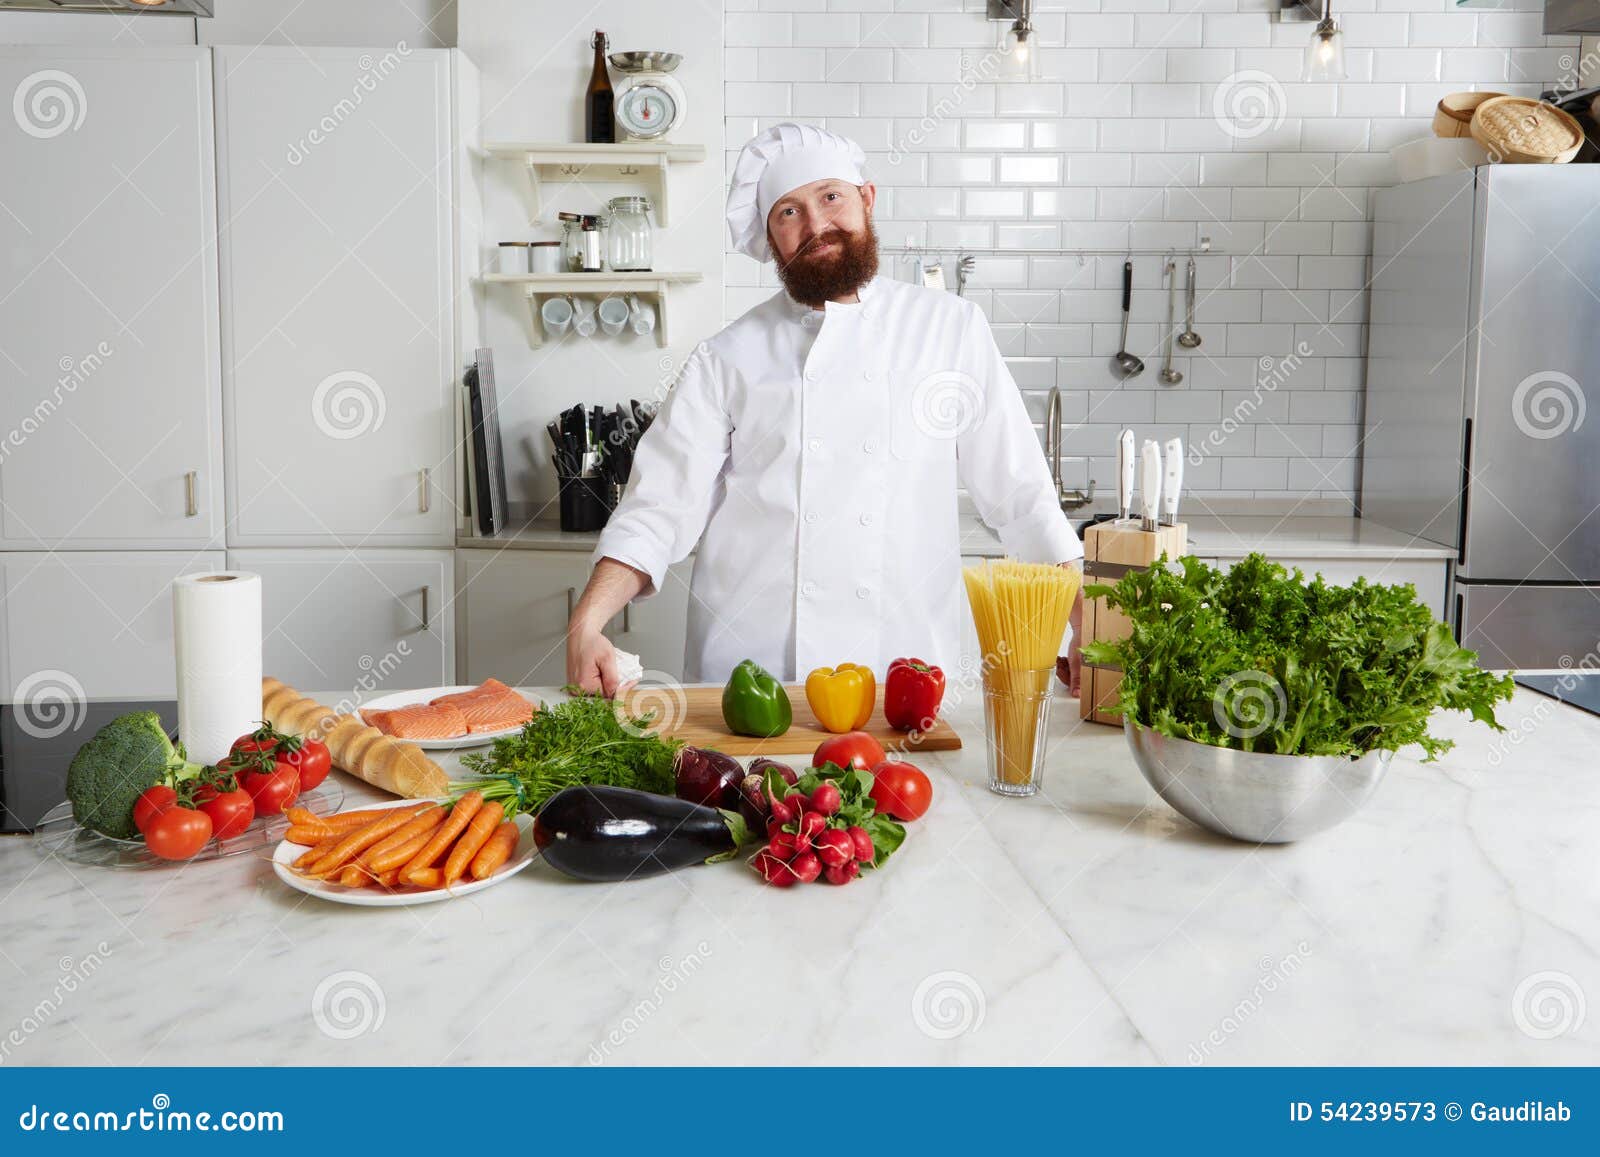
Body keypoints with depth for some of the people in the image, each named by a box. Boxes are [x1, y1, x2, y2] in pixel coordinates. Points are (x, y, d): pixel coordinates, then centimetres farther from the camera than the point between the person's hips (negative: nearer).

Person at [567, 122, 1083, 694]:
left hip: (902, 667, 1)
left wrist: (1087, 625, -1)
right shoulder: (727, 360, 4)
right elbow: (660, 507, 0)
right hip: (749, 671, 0)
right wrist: (587, 624, -14)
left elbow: (1020, 492, 5)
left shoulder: (951, 326, 4)